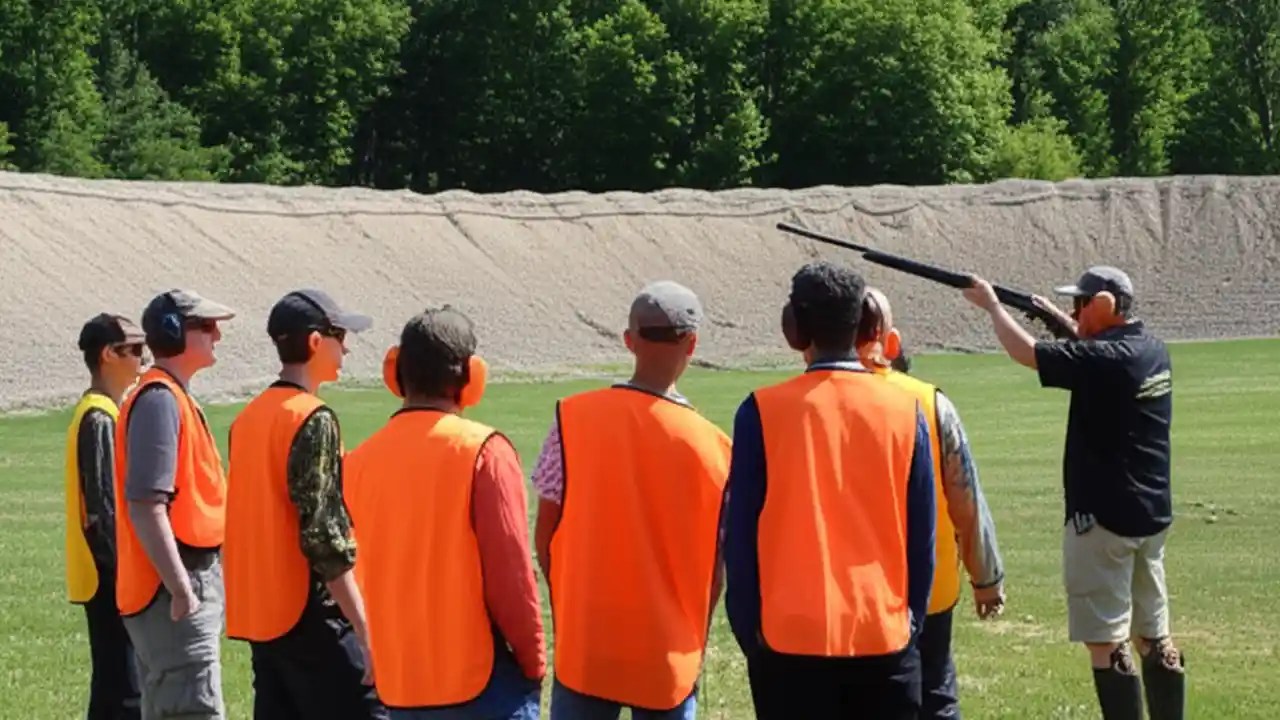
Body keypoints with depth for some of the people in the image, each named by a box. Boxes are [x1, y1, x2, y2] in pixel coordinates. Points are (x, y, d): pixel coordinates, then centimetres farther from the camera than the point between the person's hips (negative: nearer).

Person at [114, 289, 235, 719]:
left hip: (186, 588, 11)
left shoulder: (174, 397, 17)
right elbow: (146, 506, -22)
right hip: (175, 598, -11)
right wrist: (181, 590, -25)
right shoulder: (160, 400, -14)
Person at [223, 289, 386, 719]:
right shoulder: (313, 419, -13)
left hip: (259, 614, 9)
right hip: (309, 616, -9)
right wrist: (365, 630, -17)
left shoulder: (248, 418, 13)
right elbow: (324, 533, -18)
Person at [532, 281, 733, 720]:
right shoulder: (710, 445, -9)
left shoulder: (573, 418, -5)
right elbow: (715, 564, -3)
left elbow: (546, 533, -1)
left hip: (585, 642, 1)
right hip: (668, 651, -1)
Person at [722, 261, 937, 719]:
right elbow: (922, 536, 5)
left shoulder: (763, 411, -6)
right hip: (884, 635, 2)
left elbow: (741, 535, -3)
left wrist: (749, 629, 6)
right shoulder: (905, 410, 1)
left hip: (791, 636, -2)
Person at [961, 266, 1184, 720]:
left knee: (1107, 640, -6)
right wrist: (1060, 320, 23)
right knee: (1154, 635, 15)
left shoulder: (1104, 359, -19)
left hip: (1104, 517, -9)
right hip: (1152, 514, 9)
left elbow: (1025, 352, -15)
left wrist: (992, 305, -1)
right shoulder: (1152, 350, 6)